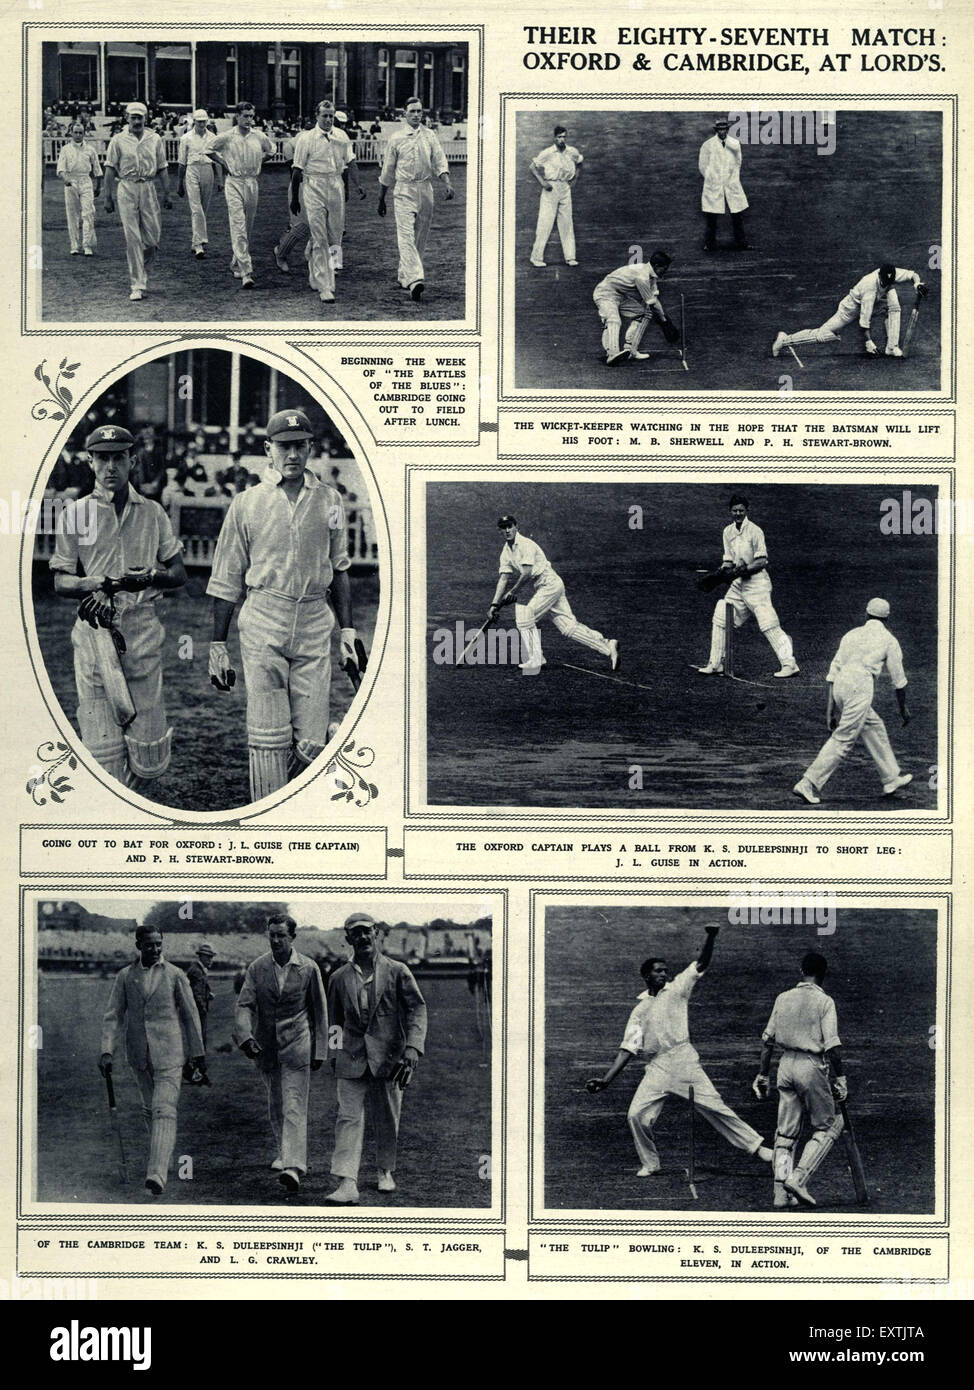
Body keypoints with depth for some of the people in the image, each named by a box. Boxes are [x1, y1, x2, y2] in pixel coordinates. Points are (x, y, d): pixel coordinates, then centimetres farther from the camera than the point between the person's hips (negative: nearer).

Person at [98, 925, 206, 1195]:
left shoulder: (175, 975, 1)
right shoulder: (124, 977, 6)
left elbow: (190, 1015, 5)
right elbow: (113, 1016, 4)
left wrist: (198, 1054, 5)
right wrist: (107, 1051, -9)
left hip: (169, 1052, -3)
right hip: (139, 1053, 3)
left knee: (164, 1110, -14)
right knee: (149, 1109, 15)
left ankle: (157, 1173, -23)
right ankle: (162, 1152, 38)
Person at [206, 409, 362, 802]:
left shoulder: (329, 501, 11)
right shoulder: (246, 503, 3)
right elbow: (226, 581, 5)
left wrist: (348, 629, 11)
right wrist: (217, 646, 2)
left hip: (314, 627, 2)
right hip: (262, 627, -2)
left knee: (311, 744, -2)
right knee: (270, 739, -4)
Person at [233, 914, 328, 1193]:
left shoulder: (308, 968, -2)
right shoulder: (257, 968, 2)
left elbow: (319, 1011, 4)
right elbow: (244, 1005, -5)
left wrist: (319, 1051, 3)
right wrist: (245, 1035, -23)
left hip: (296, 1045, -3)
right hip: (265, 1046, 3)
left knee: (294, 1107, -12)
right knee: (275, 1106, 15)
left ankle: (294, 1167, -20)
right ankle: (284, 1151, 36)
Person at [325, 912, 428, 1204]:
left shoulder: (397, 971, 2)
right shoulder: (339, 977, 9)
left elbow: (417, 1009, -4)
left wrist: (412, 1049, -15)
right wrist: (336, 1052, 14)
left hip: (388, 1057, -1)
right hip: (351, 1058, 1)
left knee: (387, 1120, 9)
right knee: (349, 1118, -10)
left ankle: (386, 1170, 30)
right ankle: (347, 1183, -16)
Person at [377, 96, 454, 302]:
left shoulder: (430, 136, 10)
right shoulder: (396, 138, 4)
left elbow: (440, 162, 2)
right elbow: (387, 171, 9)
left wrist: (447, 184, -17)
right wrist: (381, 199, 12)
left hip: (426, 190, 3)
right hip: (404, 190, -3)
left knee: (420, 238, 7)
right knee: (407, 236, -16)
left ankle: (404, 275, 22)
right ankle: (415, 279, -27)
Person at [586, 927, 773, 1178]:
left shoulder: (676, 989, 12)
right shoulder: (640, 1010, 15)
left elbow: (701, 965, 2)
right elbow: (628, 1048, 10)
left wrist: (711, 937, -14)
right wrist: (606, 1079, 0)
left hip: (684, 1059, -2)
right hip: (657, 1068, 2)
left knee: (713, 1105, -9)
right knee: (636, 1115, -8)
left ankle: (755, 1146, -2)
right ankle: (649, 1164, 11)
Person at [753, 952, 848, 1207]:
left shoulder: (783, 998, 9)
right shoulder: (824, 1002, -6)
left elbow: (768, 1039, 10)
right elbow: (832, 1045, -13)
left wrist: (763, 1074, 16)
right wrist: (841, 1078, -7)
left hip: (785, 1065, 5)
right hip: (811, 1066, -5)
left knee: (786, 1131, 10)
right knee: (826, 1126, 9)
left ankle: (781, 1192, 6)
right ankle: (798, 1178, -6)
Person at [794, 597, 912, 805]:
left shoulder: (851, 635, 22)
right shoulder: (888, 640, 10)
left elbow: (832, 673, 15)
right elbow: (898, 680, 14)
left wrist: (830, 709, 15)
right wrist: (903, 708, 27)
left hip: (839, 687, 6)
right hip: (860, 687, -6)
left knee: (874, 727, 22)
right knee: (843, 740, -6)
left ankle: (891, 778, 30)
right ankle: (808, 783, -13)